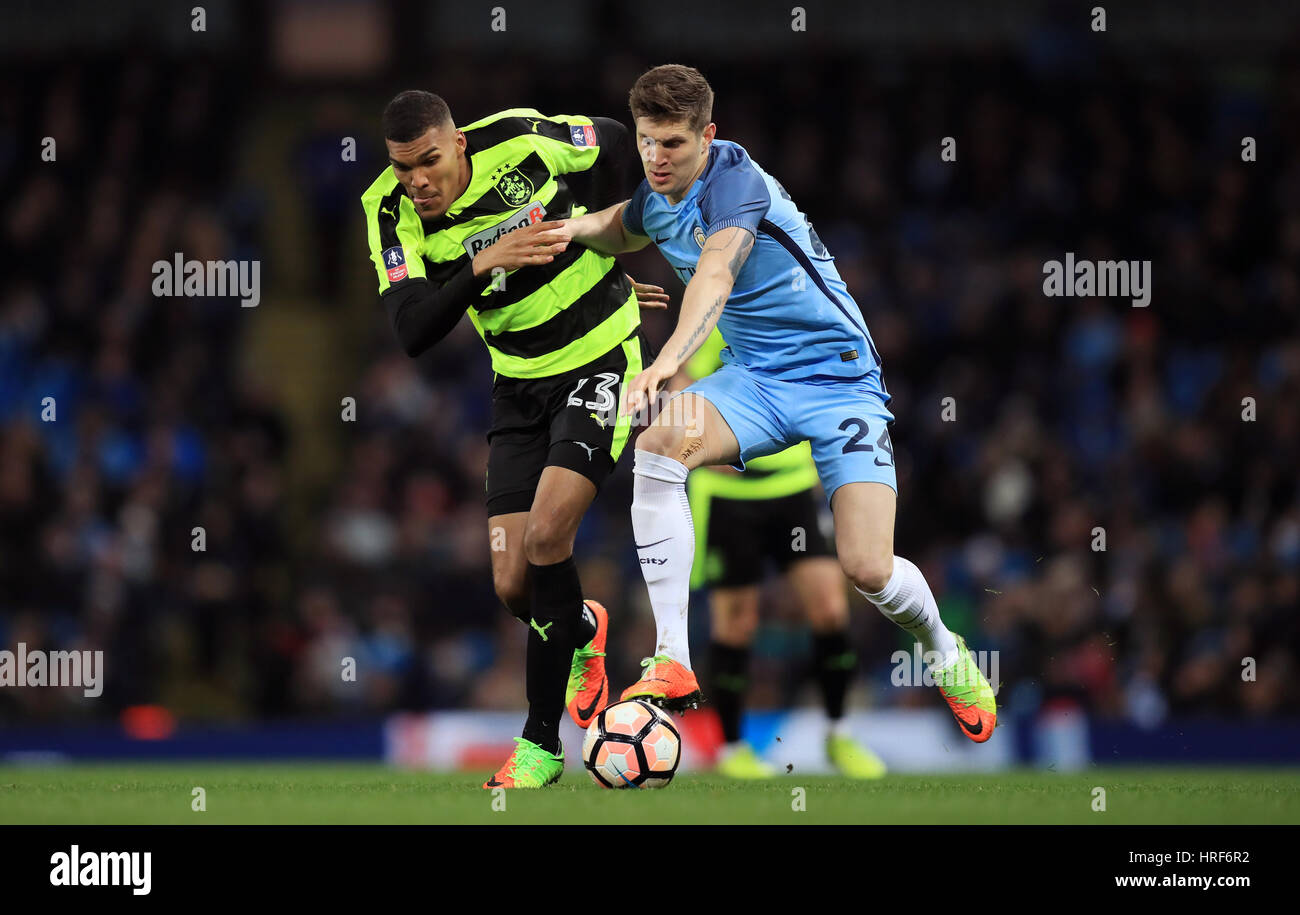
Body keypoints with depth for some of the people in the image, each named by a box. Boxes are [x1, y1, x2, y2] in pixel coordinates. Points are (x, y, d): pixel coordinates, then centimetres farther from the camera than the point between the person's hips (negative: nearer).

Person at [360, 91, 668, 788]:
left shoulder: (521, 141, -18)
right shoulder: (391, 212, -12)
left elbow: (616, 145, 2)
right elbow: (412, 332, -23)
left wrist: (596, 241, 2)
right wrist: (481, 264, -35)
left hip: (600, 358, -4)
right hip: (519, 385, 4)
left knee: (546, 534, -21)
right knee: (513, 586, -3)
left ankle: (541, 743, -9)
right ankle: (583, 631, 36)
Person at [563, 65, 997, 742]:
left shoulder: (734, 179, -23)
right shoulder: (656, 199, 2)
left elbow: (715, 273, -42)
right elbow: (621, 231, 29)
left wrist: (666, 362, -59)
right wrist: (573, 227, 4)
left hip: (838, 375, -6)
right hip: (755, 379, 6)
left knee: (868, 569, -17)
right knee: (657, 447, -26)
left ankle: (945, 655, 20)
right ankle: (671, 666, -25)